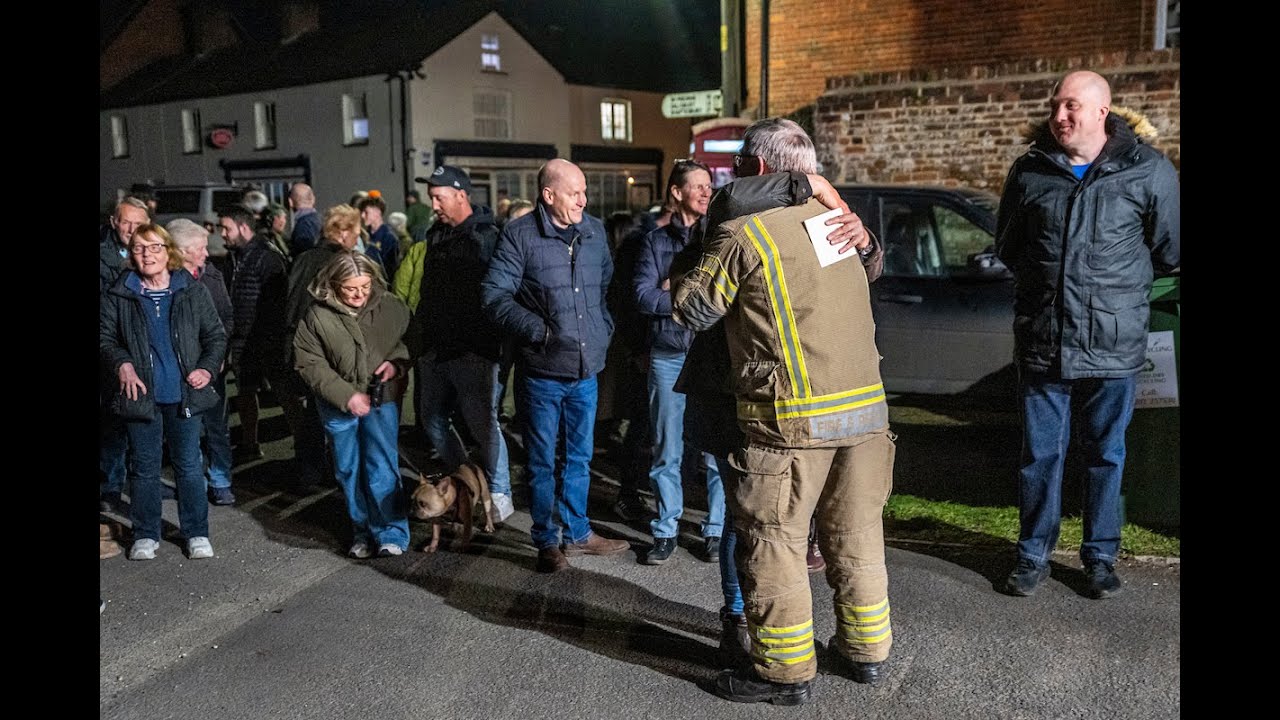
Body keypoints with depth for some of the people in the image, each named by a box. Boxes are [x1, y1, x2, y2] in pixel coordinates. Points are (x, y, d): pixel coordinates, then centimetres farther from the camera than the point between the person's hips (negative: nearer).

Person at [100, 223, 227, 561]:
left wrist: (207, 368, -9)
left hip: (184, 395, 0)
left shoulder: (193, 292, 1)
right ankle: (145, 535, 23)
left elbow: (216, 336, 6)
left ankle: (197, 533, 19)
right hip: (142, 395, 0)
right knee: (145, 467, 9)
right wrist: (122, 364, -13)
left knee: (189, 465, 8)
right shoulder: (118, 296, 1)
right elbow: (105, 337, 5)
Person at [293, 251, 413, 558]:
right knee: (348, 471, 12)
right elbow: (308, 363, -9)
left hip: (382, 399, -1)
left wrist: (397, 361, -13)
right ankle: (362, 531, 26)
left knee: (382, 469, -5)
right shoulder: (317, 316, -11)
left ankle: (391, 533, 7)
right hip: (339, 405, 1)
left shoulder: (391, 307, -8)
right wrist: (346, 396, -15)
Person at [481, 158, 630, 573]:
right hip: (541, 371, -5)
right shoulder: (520, 235, -10)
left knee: (579, 457, 17)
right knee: (542, 461, 7)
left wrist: (605, 331, 8)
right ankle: (546, 542, 21)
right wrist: (539, 331, -17)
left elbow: (608, 287, 18)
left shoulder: (594, 232, 6)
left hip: (586, 370, 5)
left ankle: (577, 533, 33)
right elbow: (494, 295, -13)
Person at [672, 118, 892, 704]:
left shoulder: (743, 233, -8)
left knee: (774, 542, 6)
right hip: (865, 406, 7)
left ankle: (785, 671, 15)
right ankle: (866, 649, 30)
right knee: (856, 534, 18)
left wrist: (693, 272, 17)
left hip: (793, 418, -7)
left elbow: (690, 309, -3)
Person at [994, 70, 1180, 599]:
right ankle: (1034, 555, 22)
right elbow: (1007, 247, 16)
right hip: (1041, 343, 2)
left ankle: (1100, 556, 26)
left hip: (1113, 346, -1)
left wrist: (1116, 283, 10)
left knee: (1105, 455, 11)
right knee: (1040, 454, 8)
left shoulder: (1149, 171, -5)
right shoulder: (1029, 171, 2)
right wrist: (1049, 280, 10)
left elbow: (1168, 253, 4)